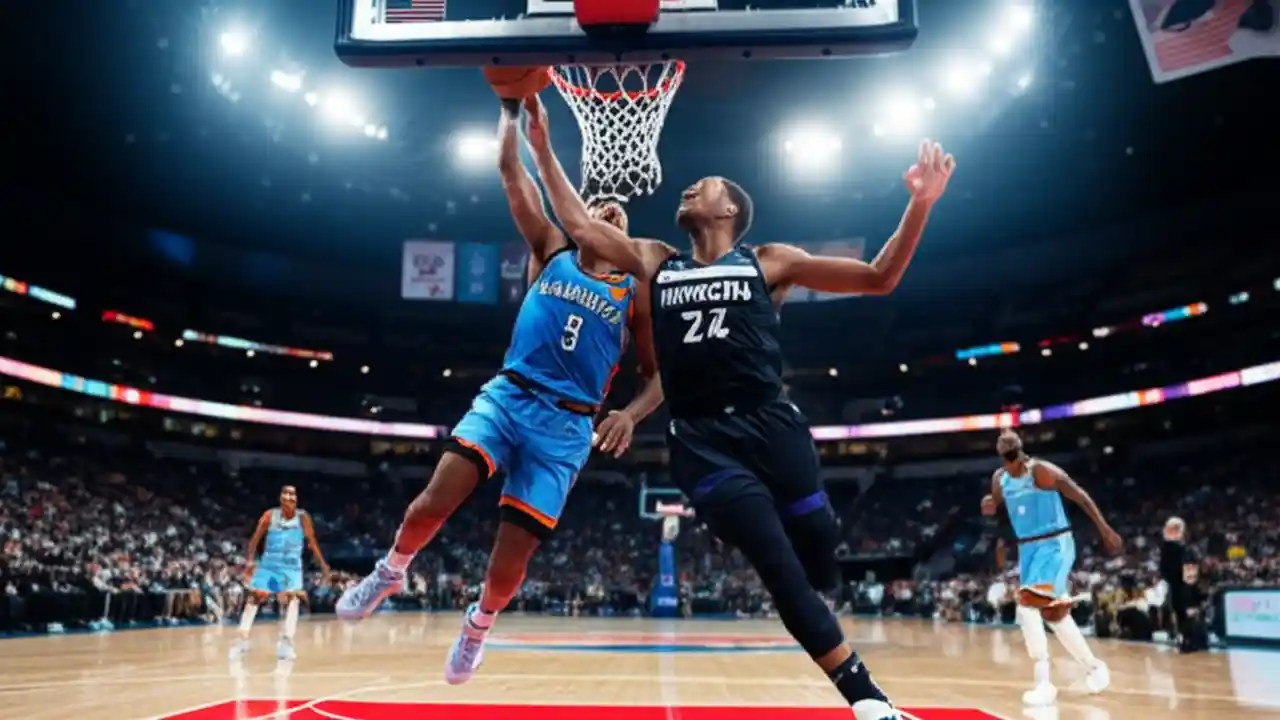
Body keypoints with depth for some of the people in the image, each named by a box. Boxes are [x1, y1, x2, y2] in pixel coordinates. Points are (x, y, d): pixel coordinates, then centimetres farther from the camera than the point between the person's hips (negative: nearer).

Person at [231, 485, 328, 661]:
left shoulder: (303, 518, -7)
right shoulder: (270, 515, -8)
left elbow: (312, 542, 1)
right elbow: (256, 538, -2)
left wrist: (322, 564, -2)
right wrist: (249, 561, -10)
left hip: (292, 566, 0)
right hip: (269, 564, 0)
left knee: (292, 599, -14)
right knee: (254, 598, 0)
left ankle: (286, 643, -13)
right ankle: (242, 640, 12)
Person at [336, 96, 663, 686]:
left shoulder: (634, 294, 10)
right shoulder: (550, 252, 11)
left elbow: (657, 376, 9)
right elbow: (510, 171, 7)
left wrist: (630, 414, -9)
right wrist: (512, 107, 4)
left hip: (567, 425, 0)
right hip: (507, 396, 0)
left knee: (514, 552, -4)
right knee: (437, 498, -20)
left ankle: (478, 626, 28)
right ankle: (391, 571, 11)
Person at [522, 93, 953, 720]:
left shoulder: (769, 262, 11)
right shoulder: (655, 262, 18)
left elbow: (878, 279, 8)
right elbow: (579, 224, 18)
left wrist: (919, 205, -4)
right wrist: (543, 148, 16)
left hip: (771, 425, -1)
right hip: (701, 439, 1)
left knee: (819, 563, 2)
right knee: (781, 569, -10)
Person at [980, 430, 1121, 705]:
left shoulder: (1042, 470, -17)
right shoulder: (999, 478, 3)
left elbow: (1081, 497, -11)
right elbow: (997, 503, 19)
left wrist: (1105, 531, -9)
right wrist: (990, 506, -7)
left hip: (1055, 544, -8)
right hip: (1027, 547, 8)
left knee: (1029, 604, -20)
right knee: (1053, 610, 15)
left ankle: (1044, 681, -13)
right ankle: (1093, 666, 34)